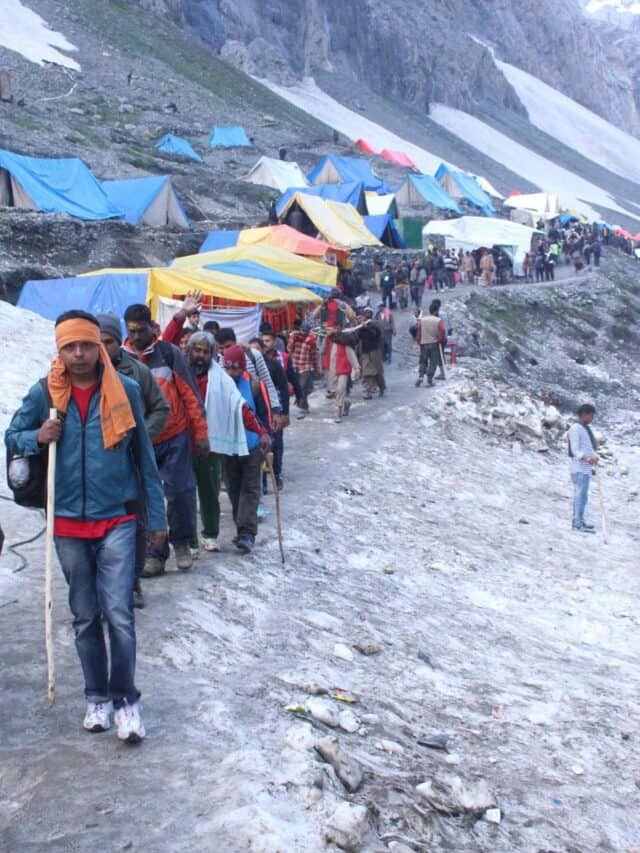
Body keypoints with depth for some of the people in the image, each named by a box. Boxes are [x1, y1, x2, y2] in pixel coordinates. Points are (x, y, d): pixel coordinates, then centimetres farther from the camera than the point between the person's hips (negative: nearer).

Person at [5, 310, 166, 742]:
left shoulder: (125, 389, -4)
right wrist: (38, 437, -13)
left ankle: (125, 697, 6)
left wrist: (157, 515, 4)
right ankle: (97, 696, 27)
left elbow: (144, 455, 3)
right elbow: (12, 437, 11)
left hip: (117, 518, -2)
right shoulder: (44, 393, -2)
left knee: (118, 612, -9)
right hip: (68, 522, 2)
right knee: (85, 617, 12)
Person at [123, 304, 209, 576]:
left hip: (175, 437, -2)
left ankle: (181, 543, 21)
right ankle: (155, 554, 16)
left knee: (180, 492, -1)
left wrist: (200, 433, -3)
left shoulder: (169, 353, -3)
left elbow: (190, 394, -1)